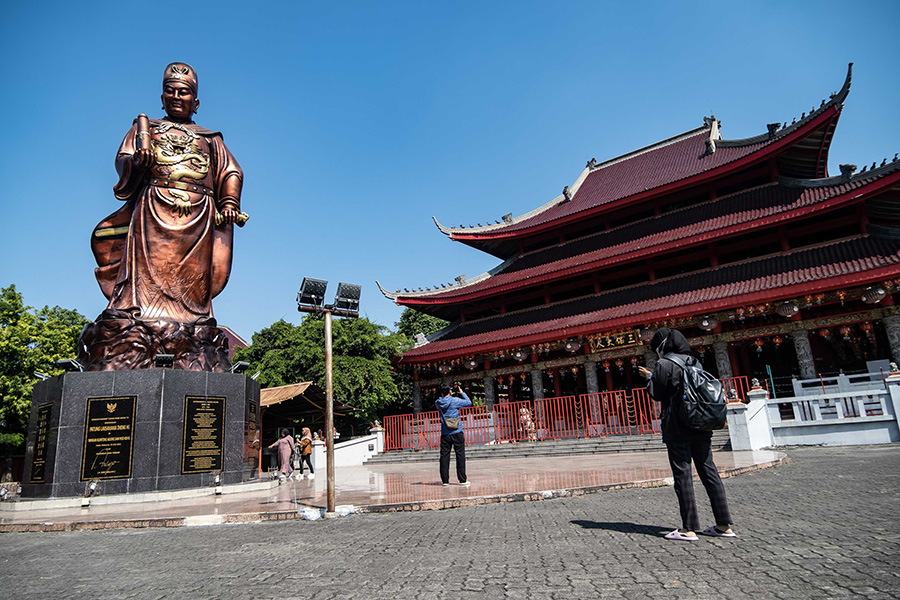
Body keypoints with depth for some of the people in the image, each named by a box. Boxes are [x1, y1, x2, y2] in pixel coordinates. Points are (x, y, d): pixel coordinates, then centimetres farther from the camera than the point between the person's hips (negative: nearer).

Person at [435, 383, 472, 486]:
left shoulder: (438, 403, 2)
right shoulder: (455, 401, -9)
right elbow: (469, 403, 0)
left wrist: (450, 395, 19)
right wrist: (462, 393, 9)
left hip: (445, 434, 3)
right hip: (457, 433, -3)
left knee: (444, 456, 5)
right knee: (460, 455, 3)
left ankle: (445, 480, 7)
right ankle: (462, 480, 4)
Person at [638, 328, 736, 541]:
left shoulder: (664, 364, -9)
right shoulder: (693, 362, 11)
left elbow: (657, 394, -6)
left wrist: (649, 377, 10)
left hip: (677, 428, -6)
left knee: (682, 475, -2)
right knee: (709, 471, 10)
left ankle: (689, 529, 0)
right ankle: (724, 525, 14)